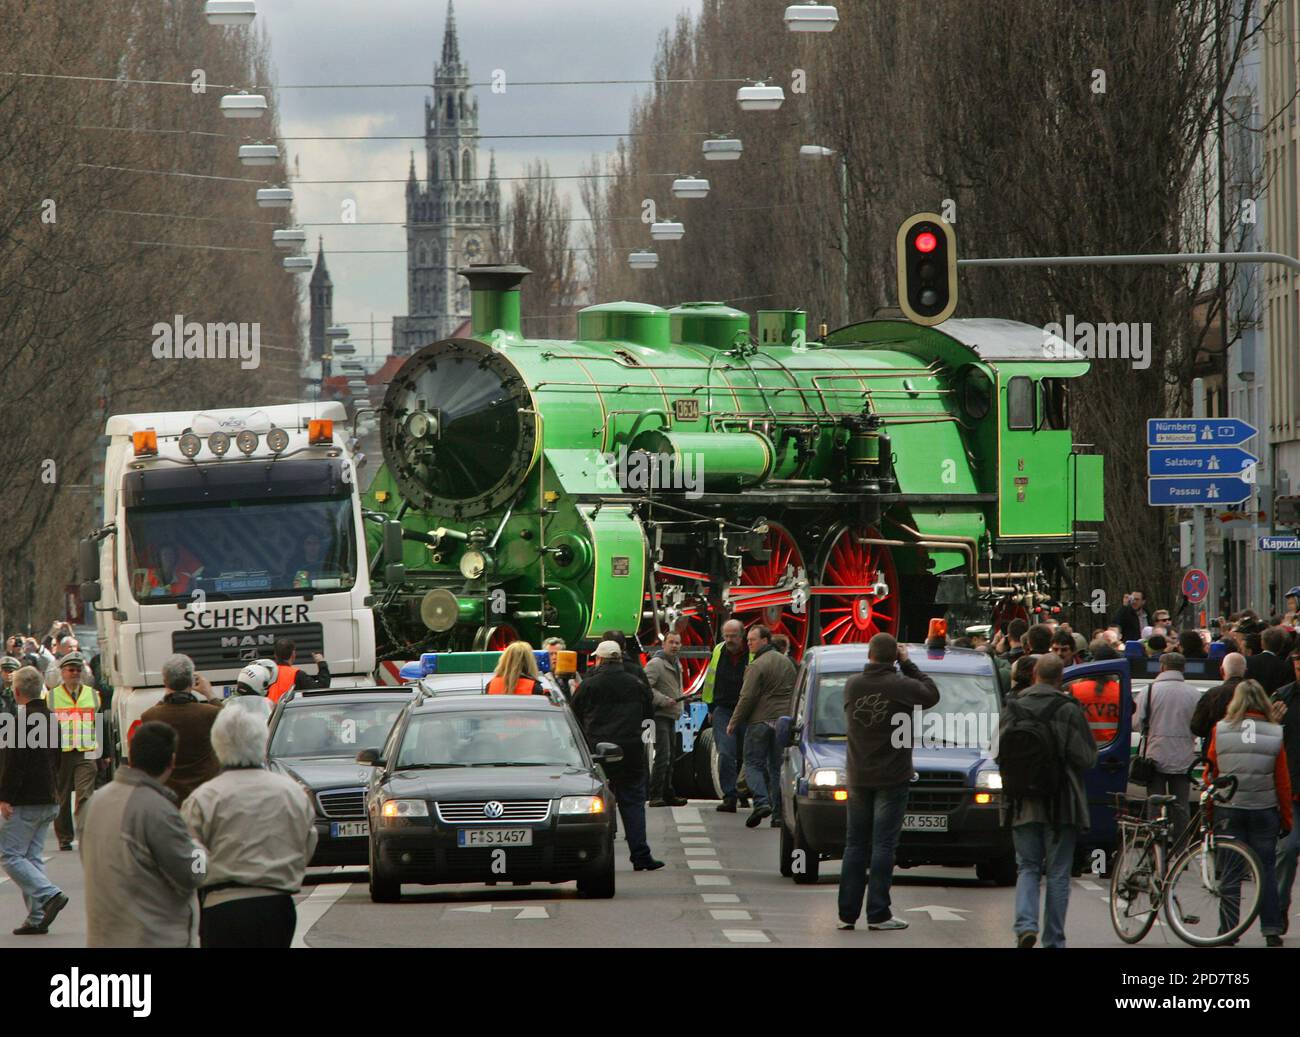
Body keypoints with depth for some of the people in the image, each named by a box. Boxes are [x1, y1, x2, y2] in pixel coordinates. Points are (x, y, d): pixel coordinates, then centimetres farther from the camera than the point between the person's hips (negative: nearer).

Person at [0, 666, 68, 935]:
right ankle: (37, 918, 8)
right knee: (33, 857, 12)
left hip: (25, 802, -9)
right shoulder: (51, 719, 12)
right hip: (49, 800, 9)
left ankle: (50, 895, -17)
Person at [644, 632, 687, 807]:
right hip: (659, 715, -10)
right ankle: (655, 796, -17)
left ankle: (668, 794, 21)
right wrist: (663, 700, -24)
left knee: (669, 758, 14)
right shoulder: (655, 664, -12)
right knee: (663, 755, -16)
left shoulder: (676, 664, 18)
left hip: (671, 716, 10)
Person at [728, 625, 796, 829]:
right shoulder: (786, 662, 13)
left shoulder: (758, 666, -11)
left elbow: (747, 697, -14)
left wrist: (733, 723, -6)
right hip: (784, 722, 6)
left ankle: (761, 802, -17)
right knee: (777, 766, 9)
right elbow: (795, 693, 20)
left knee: (753, 763, 2)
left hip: (761, 721, -6)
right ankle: (778, 814, 5)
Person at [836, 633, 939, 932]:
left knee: (855, 844, 11)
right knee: (883, 845, -2)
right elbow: (932, 694, 3)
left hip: (859, 779, 4)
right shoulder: (901, 686, -14)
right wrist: (908, 664, 7)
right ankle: (878, 914, -4)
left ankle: (847, 913, 11)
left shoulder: (852, 685, -1)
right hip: (891, 778, -4)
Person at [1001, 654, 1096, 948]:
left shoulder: (1014, 709, -2)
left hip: (1024, 804, 2)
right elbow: (1086, 757, -10)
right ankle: (1053, 939, 7)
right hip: (1061, 805, -2)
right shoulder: (1069, 711, -11)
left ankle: (1026, 924, -10)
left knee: (1027, 868, 12)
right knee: (1058, 873, 6)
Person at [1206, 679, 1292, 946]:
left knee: (1230, 872, 6)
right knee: (1266, 869, 7)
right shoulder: (1274, 735, -4)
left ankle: (1228, 930, 6)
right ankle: (1271, 931, 5)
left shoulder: (1220, 731, -4)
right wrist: (1286, 818, 7)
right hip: (1264, 812, 0)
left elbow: (1211, 773, 2)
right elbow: (1283, 781, -1)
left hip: (1228, 811, 0)